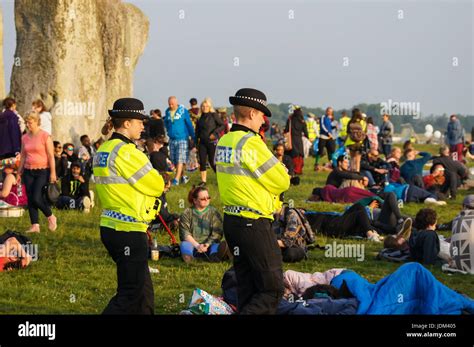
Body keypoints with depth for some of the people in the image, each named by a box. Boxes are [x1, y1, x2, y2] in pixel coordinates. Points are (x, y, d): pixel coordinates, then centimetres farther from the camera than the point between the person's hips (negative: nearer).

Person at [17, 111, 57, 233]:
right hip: (28, 171, 6)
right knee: (30, 200, 2)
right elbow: (23, 156, 15)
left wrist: (53, 173, -12)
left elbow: (51, 156, -8)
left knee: (37, 198, -14)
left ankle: (51, 217, 10)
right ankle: (35, 226, 8)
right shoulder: (25, 138, 8)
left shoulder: (45, 136, -7)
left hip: (42, 171, -6)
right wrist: (19, 173, 13)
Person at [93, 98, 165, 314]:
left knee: (144, 289, 16)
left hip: (110, 228, 10)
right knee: (130, 294, -5)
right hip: (129, 232, -10)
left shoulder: (102, 150, 12)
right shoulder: (126, 152, -18)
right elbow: (157, 186, -13)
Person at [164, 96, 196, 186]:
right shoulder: (167, 112, 7)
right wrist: (169, 132, 14)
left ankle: (177, 179, -13)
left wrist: (193, 137, -1)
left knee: (180, 160, -10)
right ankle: (183, 176, 19)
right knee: (174, 161, 6)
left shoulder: (183, 110, -5)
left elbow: (189, 124, -2)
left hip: (182, 139, -5)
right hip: (172, 139, 5)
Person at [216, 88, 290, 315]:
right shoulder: (250, 143, -18)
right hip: (254, 224, -9)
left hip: (231, 219, 9)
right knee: (272, 289, -4)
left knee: (247, 287, 16)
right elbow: (282, 181, -12)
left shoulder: (223, 142, 9)